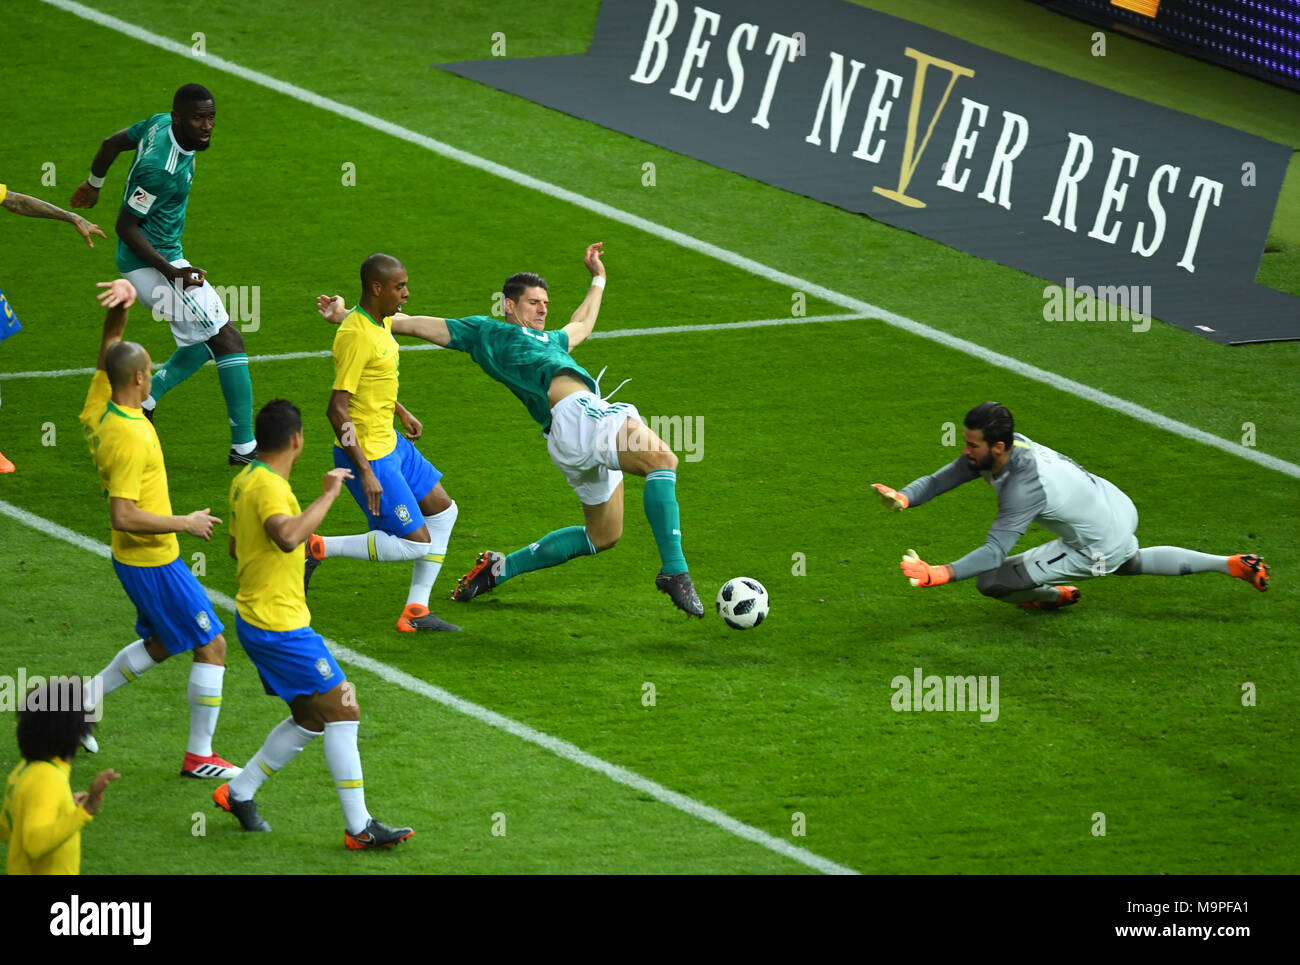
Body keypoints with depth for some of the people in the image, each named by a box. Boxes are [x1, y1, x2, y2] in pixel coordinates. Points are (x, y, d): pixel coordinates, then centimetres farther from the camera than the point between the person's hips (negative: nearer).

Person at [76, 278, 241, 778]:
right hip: (152, 562, -9)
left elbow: (110, 344, 9)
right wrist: (185, 523, -21)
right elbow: (124, 516, -30)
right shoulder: (128, 437, -28)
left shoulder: (99, 407, -3)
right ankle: (199, 755, 6)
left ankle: (83, 700, 27)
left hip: (134, 558, 9)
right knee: (212, 646, 0)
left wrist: (121, 301, -10)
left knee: (162, 644, 24)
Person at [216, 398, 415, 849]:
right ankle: (359, 828, -7)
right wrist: (327, 495, -31)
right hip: (279, 623, -10)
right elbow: (287, 537, -40)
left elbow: (236, 546, 25)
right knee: (343, 710, -8)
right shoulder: (269, 487, -20)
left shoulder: (245, 481, 11)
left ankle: (239, 793, 22)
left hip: (256, 618, 10)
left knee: (310, 719, 17)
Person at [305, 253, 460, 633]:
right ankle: (317, 548, 0)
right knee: (416, 541, -6)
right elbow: (337, 409, -27)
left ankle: (416, 612, 20)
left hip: (390, 442, 10)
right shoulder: (356, 335, -25)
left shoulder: (381, 321, 5)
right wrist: (365, 472, -27)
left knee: (442, 509, 16)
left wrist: (401, 411, 21)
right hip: (369, 454, -10)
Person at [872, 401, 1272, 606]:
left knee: (989, 580, -8)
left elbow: (994, 553, -42)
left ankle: (1054, 596, 24)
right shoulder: (989, 452, -13)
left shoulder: (1023, 488, -38)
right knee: (1130, 563, 42)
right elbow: (940, 479, -12)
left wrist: (939, 575, -51)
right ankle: (1232, 565, 44)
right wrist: (903, 498, -32)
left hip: (1098, 548, -9)